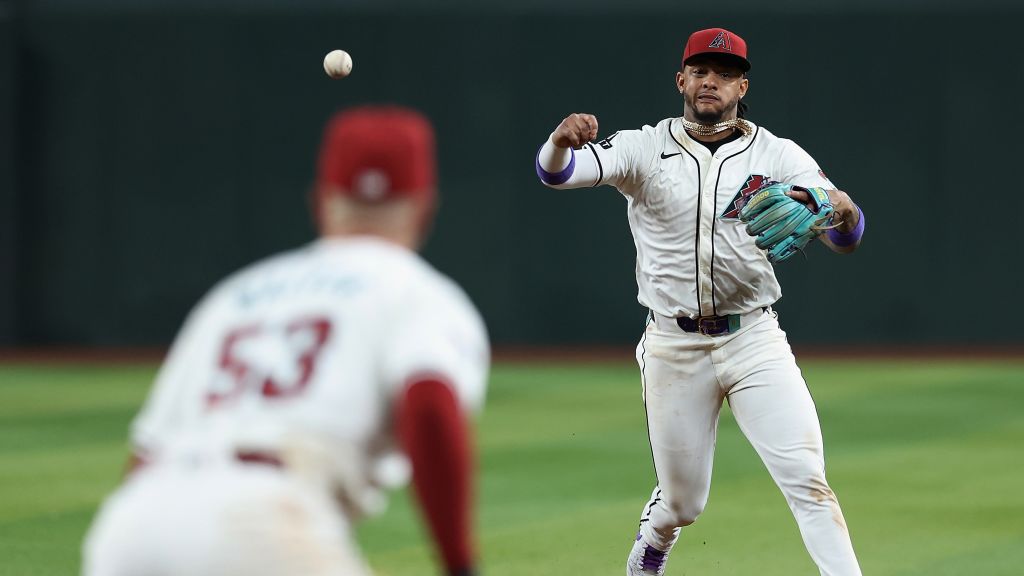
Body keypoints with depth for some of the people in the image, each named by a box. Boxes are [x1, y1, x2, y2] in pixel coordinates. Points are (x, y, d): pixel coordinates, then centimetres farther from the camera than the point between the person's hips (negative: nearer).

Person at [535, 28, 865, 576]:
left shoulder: (777, 155, -1)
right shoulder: (645, 149, 0)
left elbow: (847, 236, -10)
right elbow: (555, 171, -15)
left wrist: (839, 206, -35)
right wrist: (562, 139, -40)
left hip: (754, 341, 0)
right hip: (672, 347, 0)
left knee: (807, 482, -14)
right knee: (681, 500, 12)